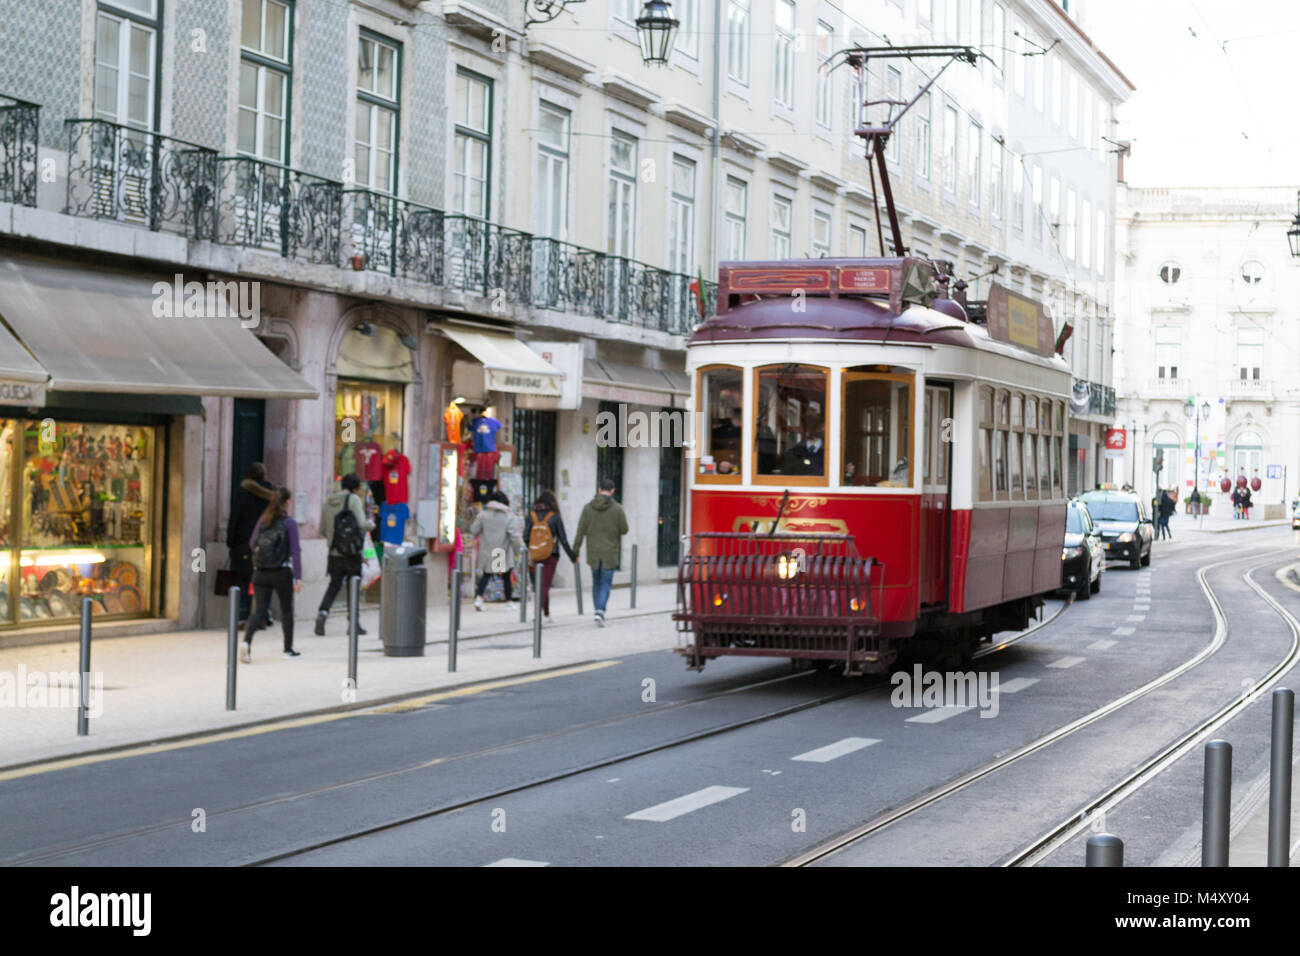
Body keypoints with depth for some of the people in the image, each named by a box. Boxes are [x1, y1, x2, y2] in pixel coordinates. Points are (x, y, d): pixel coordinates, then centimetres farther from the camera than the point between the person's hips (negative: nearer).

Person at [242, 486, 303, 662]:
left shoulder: (263, 520, 5)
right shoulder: (289, 523, -8)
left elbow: (252, 544, 10)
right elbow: (295, 551, -11)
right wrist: (298, 577, -12)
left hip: (260, 573, 3)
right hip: (282, 573, -3)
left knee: (259, 610, 1)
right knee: (286, 610, 15)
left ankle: (246, 641, -23)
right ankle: (288, 648, 22)